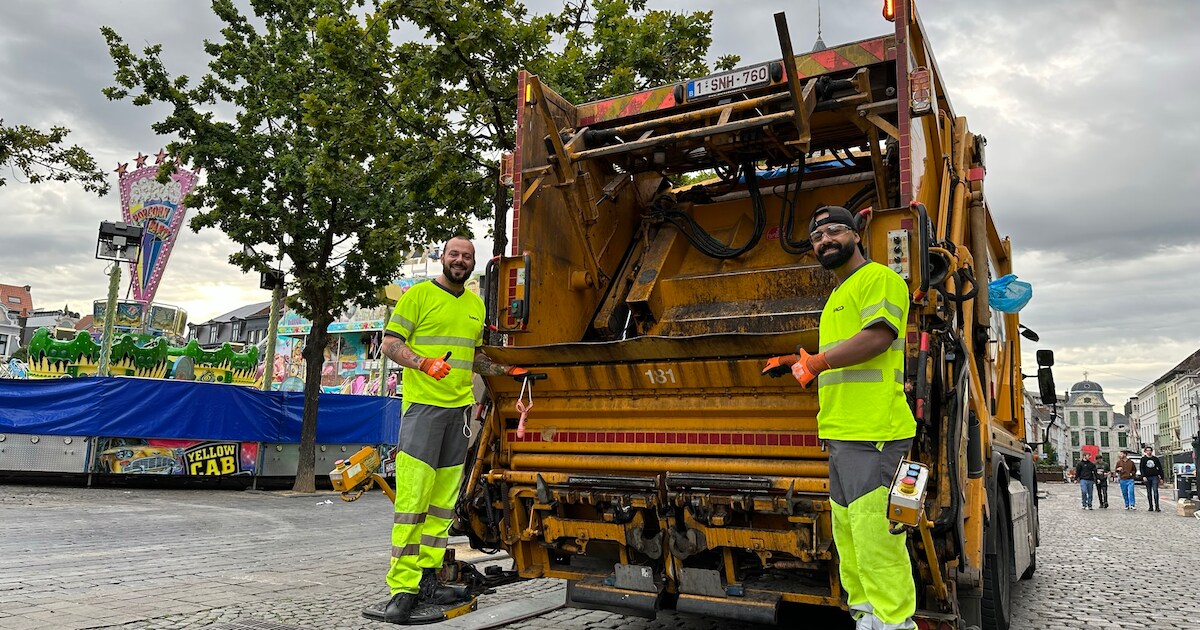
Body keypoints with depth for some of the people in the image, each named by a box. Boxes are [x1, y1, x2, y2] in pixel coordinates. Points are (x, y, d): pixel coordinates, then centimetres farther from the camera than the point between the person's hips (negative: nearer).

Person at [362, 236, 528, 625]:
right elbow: (390, 343, -6)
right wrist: (424, 362, -22)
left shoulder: (475, 304, 18)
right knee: (413, 498, -9)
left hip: (459, 408, 6)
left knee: (444, 501, 7)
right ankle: (402, 589, -4)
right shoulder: (418, 294, 0)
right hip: (423, 406, -6)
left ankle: (427, 579, 16)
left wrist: (507, 370, 15)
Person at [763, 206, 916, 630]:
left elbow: (878, 336, -19)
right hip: (841, 435, 10)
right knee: (847, 533, 13)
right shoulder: (837, 297, 25)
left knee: (874, 536, -10)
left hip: (873, 435, -10)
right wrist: (800, 364, 19)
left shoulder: (878, 279, -4)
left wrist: (819, 360, -17)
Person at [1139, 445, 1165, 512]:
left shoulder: (1155, 459, 9)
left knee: (1155, 491, -11)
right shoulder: (1143, 459, 7)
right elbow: (1141, 468, 2)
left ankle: (1157, 507, -13)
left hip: (1155, 477, -1)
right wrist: (1143, 476, -12)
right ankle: (1150, 507, 10)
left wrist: (1161, 478, 6)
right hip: (1147, 477, 1)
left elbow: (1160, 468, 11)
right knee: (1149, 492, 5)